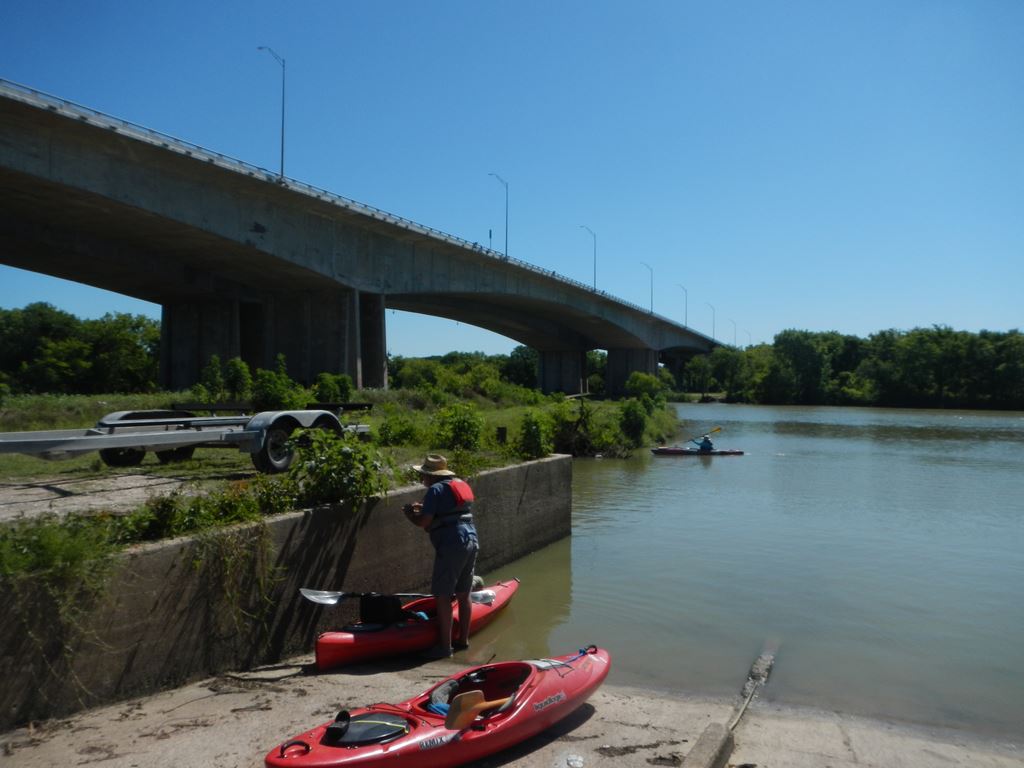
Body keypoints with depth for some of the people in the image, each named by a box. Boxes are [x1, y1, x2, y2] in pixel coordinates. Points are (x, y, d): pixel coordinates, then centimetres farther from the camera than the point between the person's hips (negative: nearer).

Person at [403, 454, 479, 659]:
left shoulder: (436, 489, -8)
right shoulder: (462, 485, 18)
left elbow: (424, 522, -12)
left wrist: (410, 514, 7)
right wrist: (424, 509, 22)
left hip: (451, 546, -9)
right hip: (471, 542, 9)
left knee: (442, 596, -2)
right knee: (463, 595, 16)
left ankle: (444, 646, 1)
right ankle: (463, 640, 24)